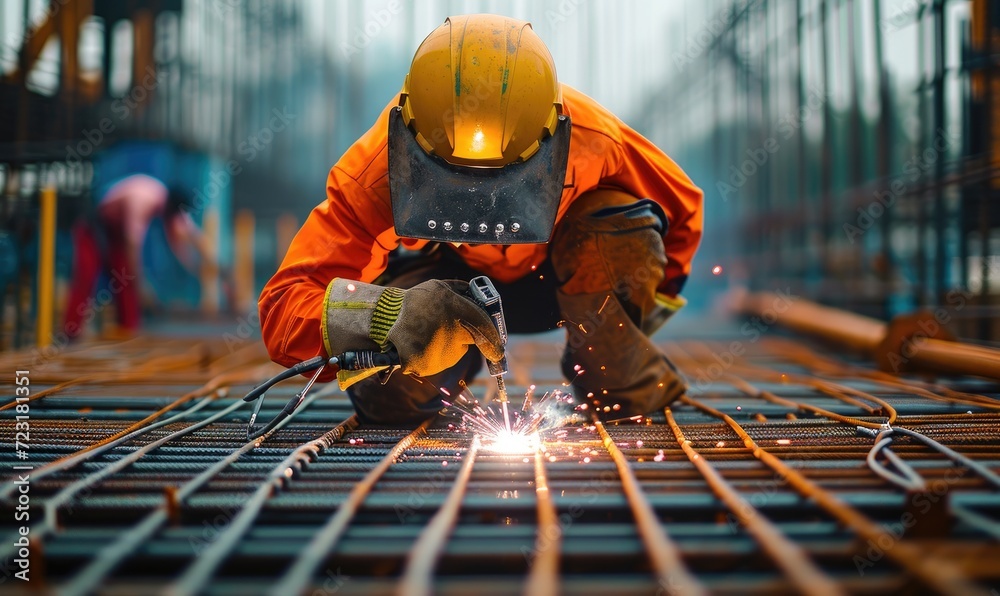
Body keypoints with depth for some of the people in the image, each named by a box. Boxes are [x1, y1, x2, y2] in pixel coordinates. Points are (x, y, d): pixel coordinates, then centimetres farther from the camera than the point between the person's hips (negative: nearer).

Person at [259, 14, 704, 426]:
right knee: (388, 398, -27)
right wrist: (388, 313, -56)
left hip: (560, 280, 0)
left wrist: (651, 300, -12)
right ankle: (456, 358, 10)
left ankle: (619, 376, -5)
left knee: (623, 227, -32)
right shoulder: (377, 170, -35)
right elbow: (283, 309, -39)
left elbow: (680, 209, -9)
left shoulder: (593, 138, -32)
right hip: (449, 276, 0)